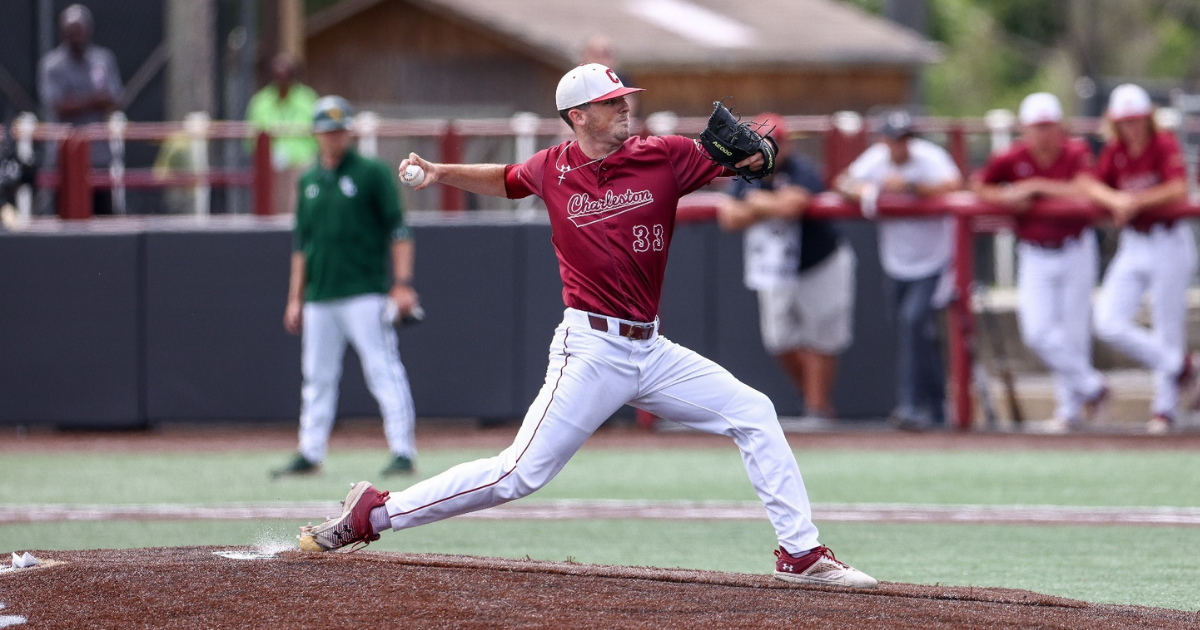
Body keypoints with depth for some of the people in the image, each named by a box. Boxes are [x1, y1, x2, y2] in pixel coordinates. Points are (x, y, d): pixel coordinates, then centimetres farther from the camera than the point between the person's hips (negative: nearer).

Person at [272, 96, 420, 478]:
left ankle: (403, 452, -9)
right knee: (317, 377, 9)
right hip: (319, 299, 6)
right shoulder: (309, 181, 15)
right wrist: (295, 298, 16)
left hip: (365, 293, -6)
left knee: (384, 371, -9)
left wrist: (403, 284, -13)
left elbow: (398, 230, -4)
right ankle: (310, 454, 16)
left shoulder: (372, 173, -1)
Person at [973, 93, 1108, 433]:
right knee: (1037, 332, -9)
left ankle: (1070, 409, 20)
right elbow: (979, 187, 5)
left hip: (1075, 252, -2)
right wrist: (1006, 197, -16)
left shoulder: (1076, 153, -10)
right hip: (1035, 257, 2)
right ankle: (1090, 387, 10)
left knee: (1073, 334, 3)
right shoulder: (1012, 159, -5)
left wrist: (1035, 186, -22)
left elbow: (1083, 191, -25)